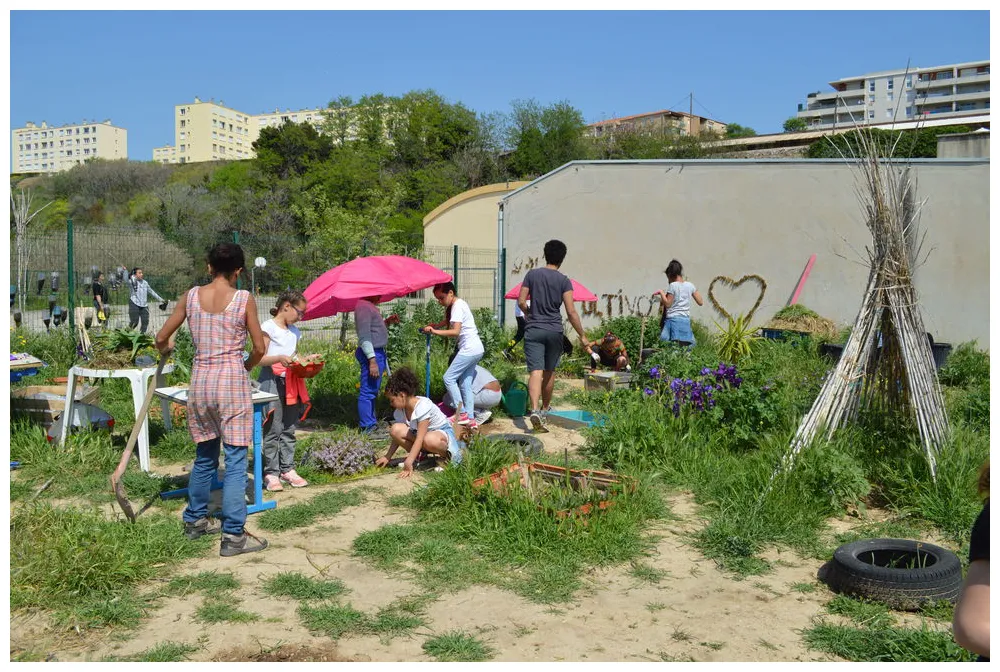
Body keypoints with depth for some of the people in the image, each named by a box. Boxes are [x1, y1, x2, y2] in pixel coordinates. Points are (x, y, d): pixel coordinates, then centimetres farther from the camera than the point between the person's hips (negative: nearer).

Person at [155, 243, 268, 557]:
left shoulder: (192, 296, 3)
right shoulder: (244, 299, -6)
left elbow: (161, 339, 9)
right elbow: (259, 348, -1)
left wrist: (165, 349, 33)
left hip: (200, 380, 5)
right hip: (232, 379, -4)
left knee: (205, 455, 21)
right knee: (235, 460, 0)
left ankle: (195, 520, 34)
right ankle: (233, 535, 0)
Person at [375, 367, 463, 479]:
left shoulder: (423, 406, -29)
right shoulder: (399, 411, -5)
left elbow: (420, 439, -33)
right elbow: (398, 437, 5)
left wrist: (408, 462, -38)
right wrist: (387, 457, 0)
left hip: (443, 431, -7)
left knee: (430, 440, -44)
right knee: (395, 429, -19)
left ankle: (448, 453, -12)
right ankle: (419, 455, -5)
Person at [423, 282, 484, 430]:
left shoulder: (458, 306, -14)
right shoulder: (454, 305, 17)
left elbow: (455, 331, -24)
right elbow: (446, 322, 18)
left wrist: (434, 331, -22)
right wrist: (433, 326, 4)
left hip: (469, 349, -10)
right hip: (476, 349, 10)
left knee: (449, 378, -7)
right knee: (465, 383, 9)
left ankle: (461, 413, -5)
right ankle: (470, 419, 9)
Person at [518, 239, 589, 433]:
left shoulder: (532, 275, 0)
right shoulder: (564, 281, -4)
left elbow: (521, 301, -1)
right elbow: (571, 312, -9)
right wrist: (582, 336, -3)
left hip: (533, 330, 0)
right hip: (555, 331, 0)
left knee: (535, 371, -8)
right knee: (549, 372, 17)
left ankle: (535, 410, -28)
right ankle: (545, 409, 32)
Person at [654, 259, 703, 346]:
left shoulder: (673, 286, -4)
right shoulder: (690, 285, 10)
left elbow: (667, 304, -5)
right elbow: (700, 302, 13)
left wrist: (661, 292, 6)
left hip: (673, 319, -5)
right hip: (686, 320, 5)